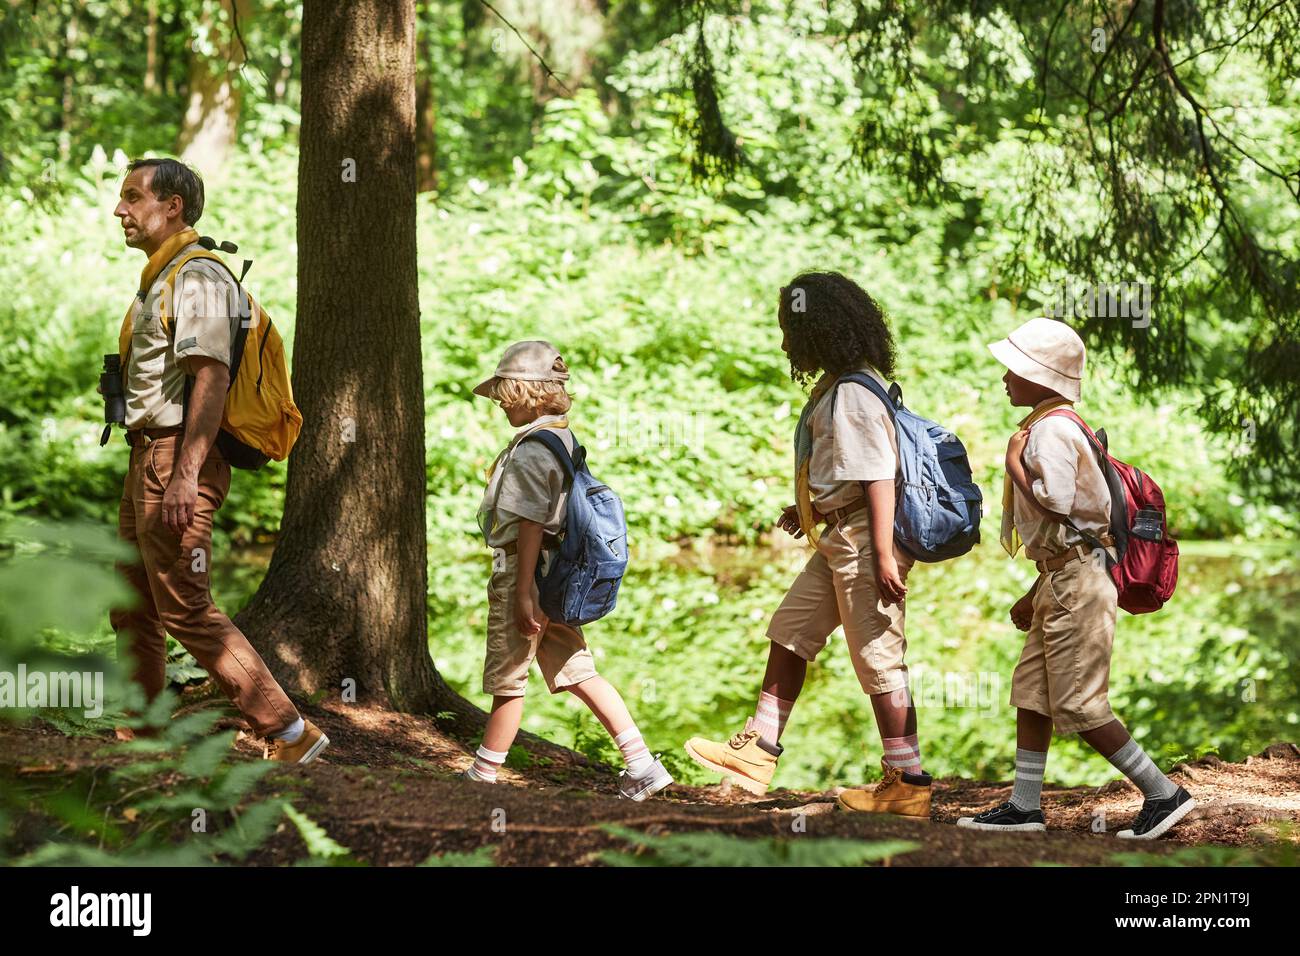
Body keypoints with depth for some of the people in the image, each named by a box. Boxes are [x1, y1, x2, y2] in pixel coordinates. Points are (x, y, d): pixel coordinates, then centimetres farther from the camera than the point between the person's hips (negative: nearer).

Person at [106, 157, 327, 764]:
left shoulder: (198, 278, -13)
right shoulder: (157, 280, 20)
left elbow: (211, 377, -22)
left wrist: (184, 476, -30)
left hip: (178, 460, -11)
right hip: (148, 461, 11)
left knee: (185, 610, -12)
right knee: (133, 611, 15)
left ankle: (289, 733, -12)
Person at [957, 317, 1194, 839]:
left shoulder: (1051, 429, -15)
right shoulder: (1047, 427, 16)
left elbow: (1055, 507, -25)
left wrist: (1014, 464, -12)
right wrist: (1034, 596, 22)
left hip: (1077, 581, -10)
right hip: (1062, 581, 10)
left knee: (1078, 707, -7)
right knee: (1031, 693, 11)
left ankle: (1164, 794, -2)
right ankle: (1024, 806, 14)